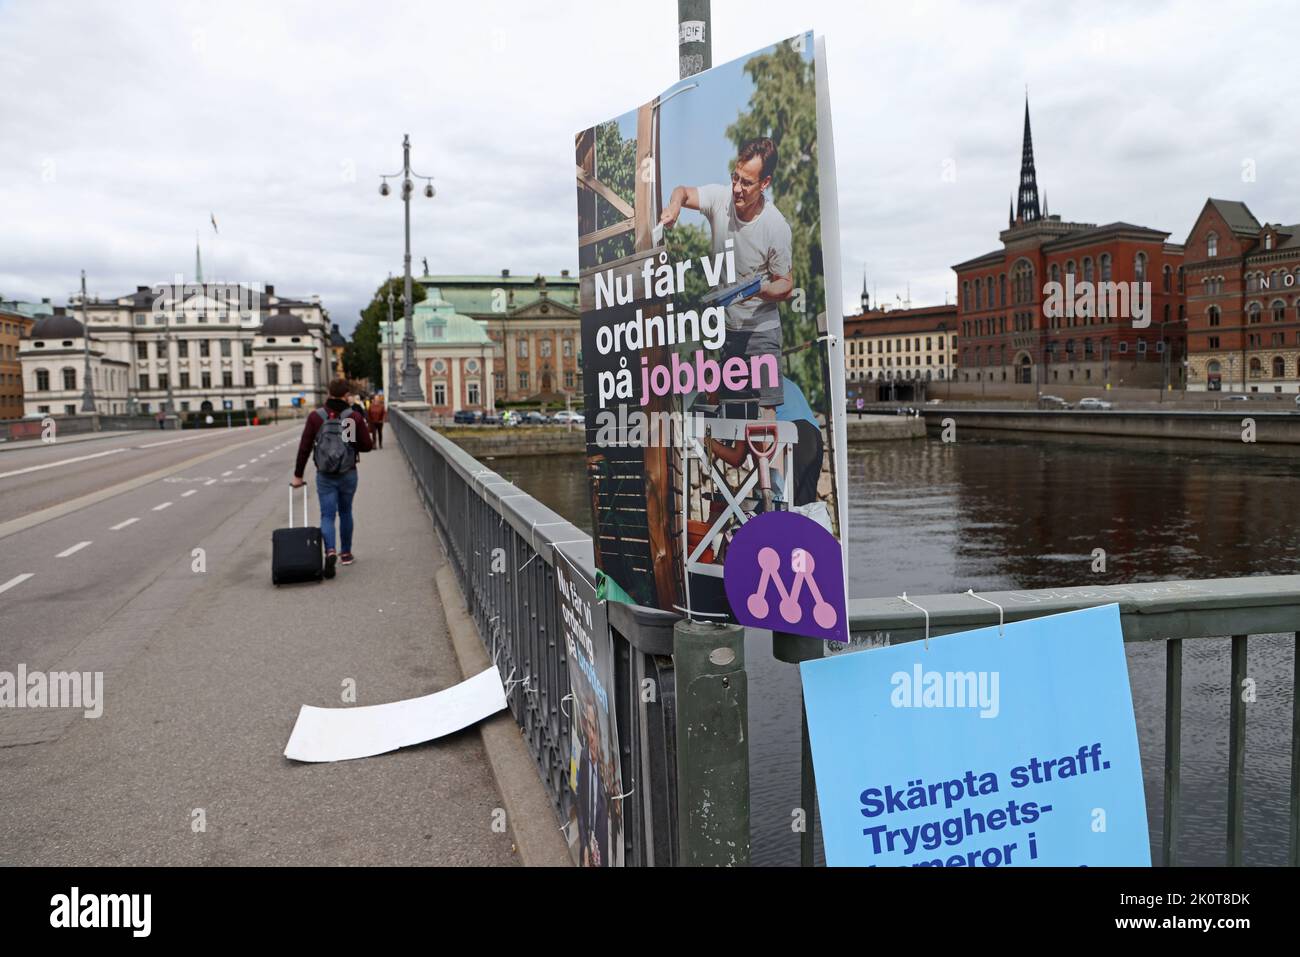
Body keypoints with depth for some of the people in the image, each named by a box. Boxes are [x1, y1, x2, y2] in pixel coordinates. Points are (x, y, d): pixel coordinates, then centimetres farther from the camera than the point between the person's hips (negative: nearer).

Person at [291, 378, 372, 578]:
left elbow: (304, 448, -4)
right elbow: (366, 446, -3)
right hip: (348, 474, 1)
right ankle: (346, 553, 28)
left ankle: (330, 551, -21)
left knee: (327, 515, 1)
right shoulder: (355, 416, -5)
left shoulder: (316, 417, -4)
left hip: (325, 475, -1)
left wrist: (297, 475, 3)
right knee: (345, 512, 18)